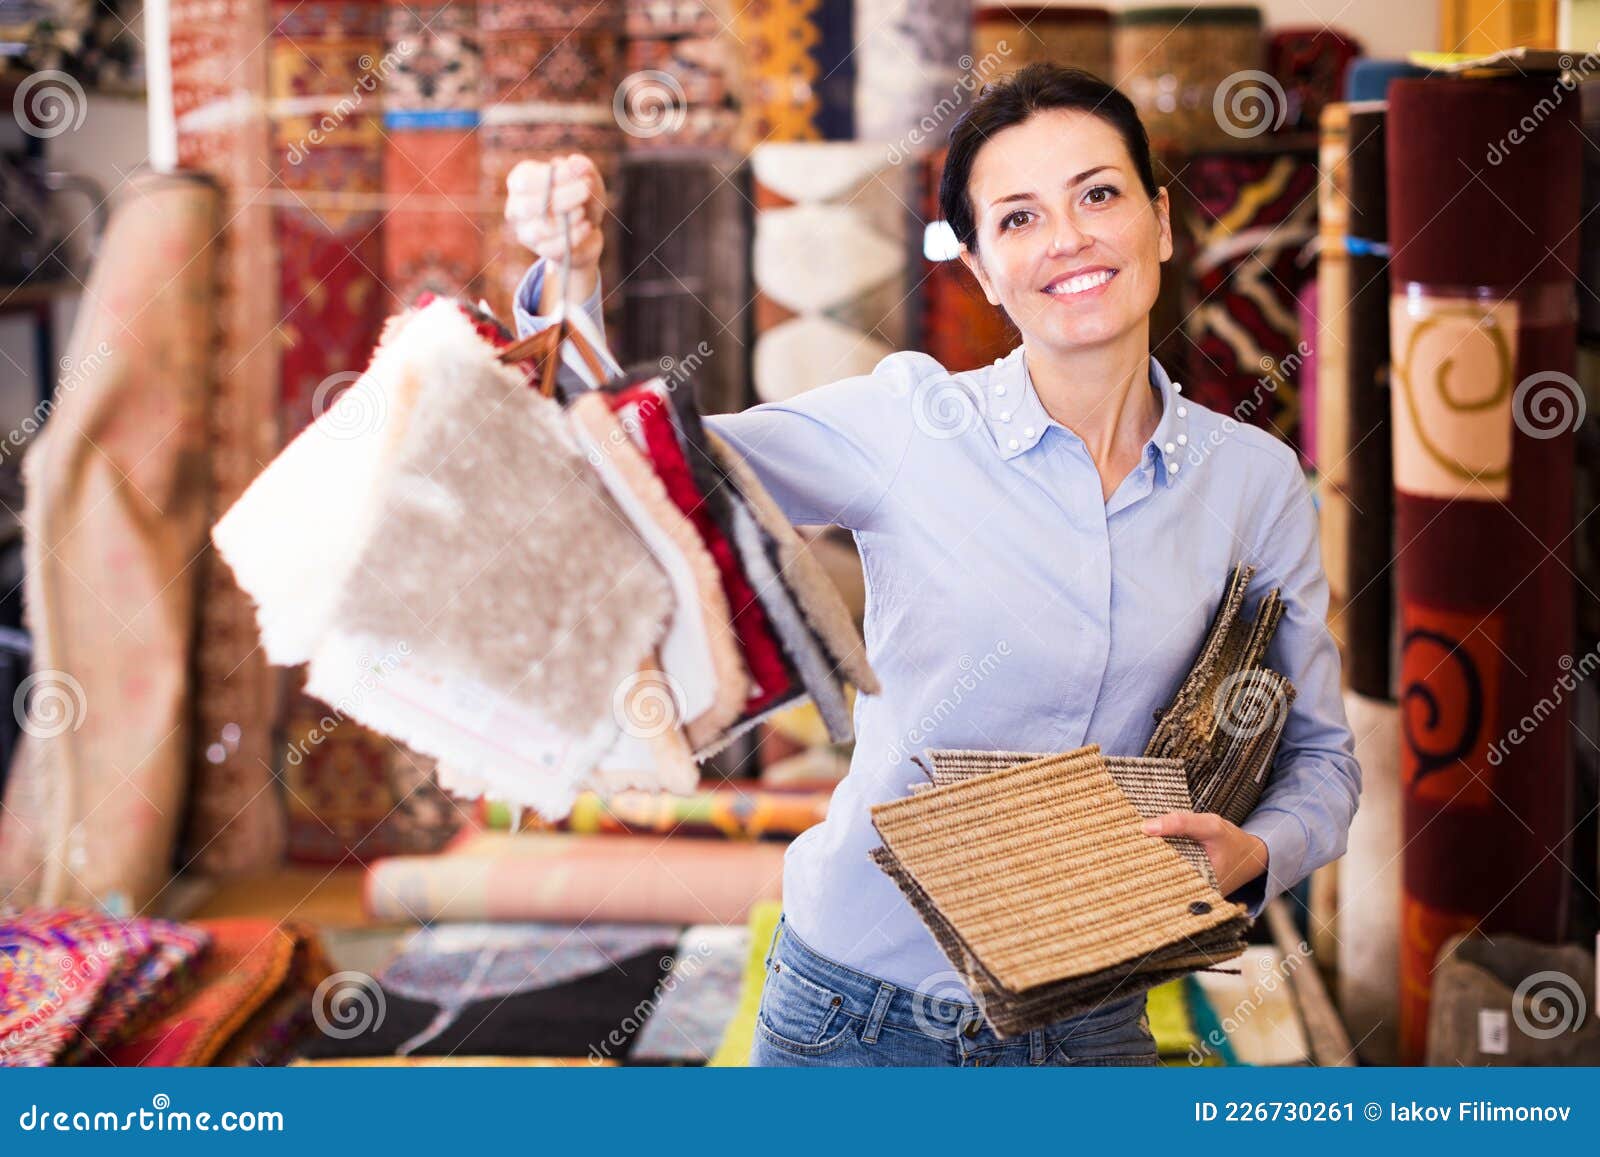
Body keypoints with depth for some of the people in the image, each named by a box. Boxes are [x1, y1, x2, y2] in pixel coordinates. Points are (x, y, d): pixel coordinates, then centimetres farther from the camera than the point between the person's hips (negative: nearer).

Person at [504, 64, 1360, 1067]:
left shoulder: (1256, 478, -3)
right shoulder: (909, 424, -11)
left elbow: (1321, 753, 5)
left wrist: (1251, 855, -15)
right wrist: (573, 278, -32)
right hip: (856, 1011, -1)